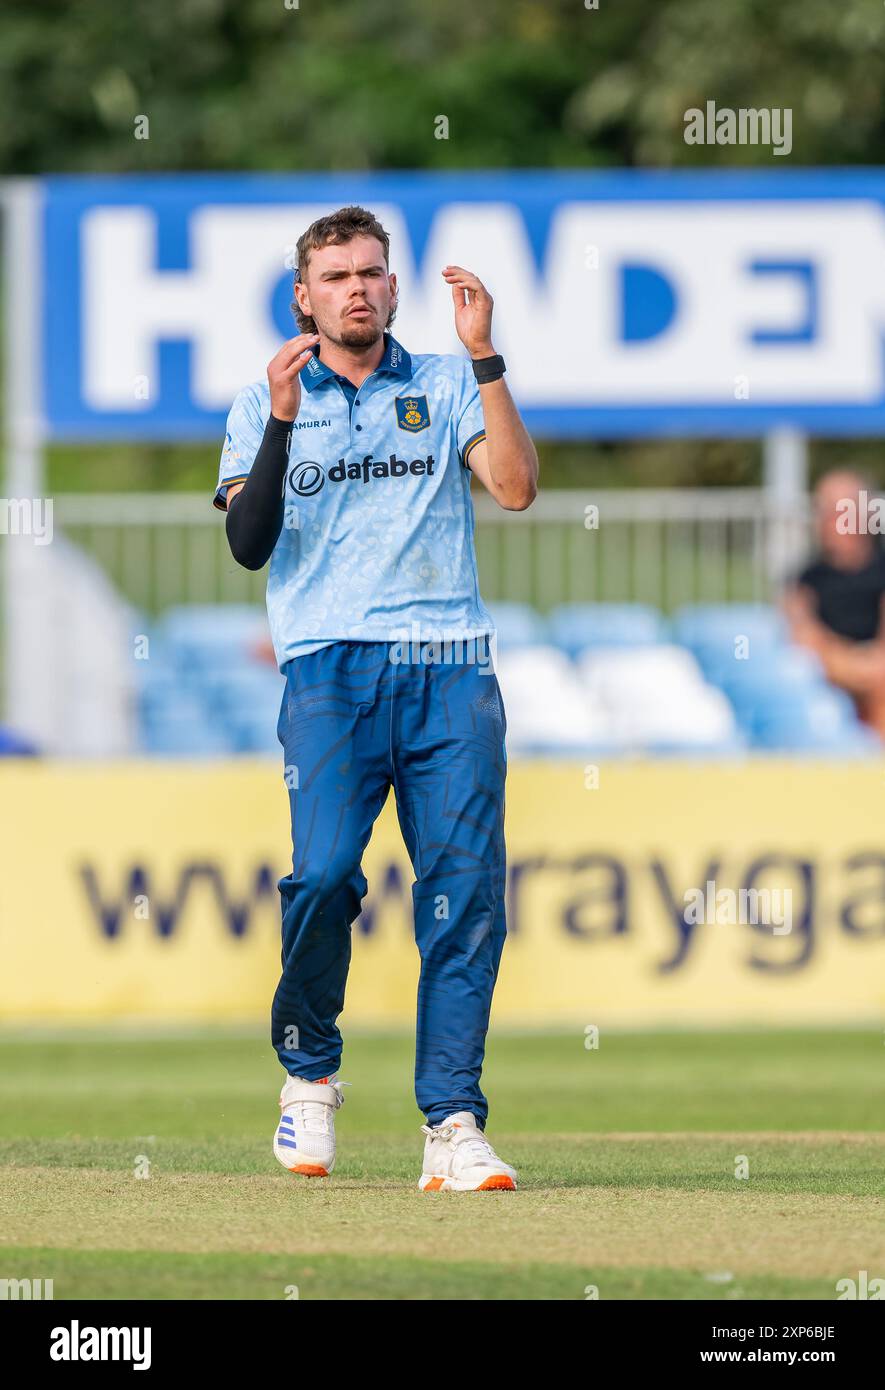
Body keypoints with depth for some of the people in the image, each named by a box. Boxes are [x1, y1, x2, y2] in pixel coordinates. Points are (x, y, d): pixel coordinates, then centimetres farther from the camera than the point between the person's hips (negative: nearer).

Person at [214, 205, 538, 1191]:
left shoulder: (446, 386, 16)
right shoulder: (265, 404, 14)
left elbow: (515, 487, -1)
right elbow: (249, 544, 0)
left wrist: (483, 354, -5)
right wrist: (282, 422, -11)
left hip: (451, 667, 2)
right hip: (331, 666, -1)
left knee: (467, 889, -8)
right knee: (324, 873, -18)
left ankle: (454, 1126, -8)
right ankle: (309, 1071, 6)